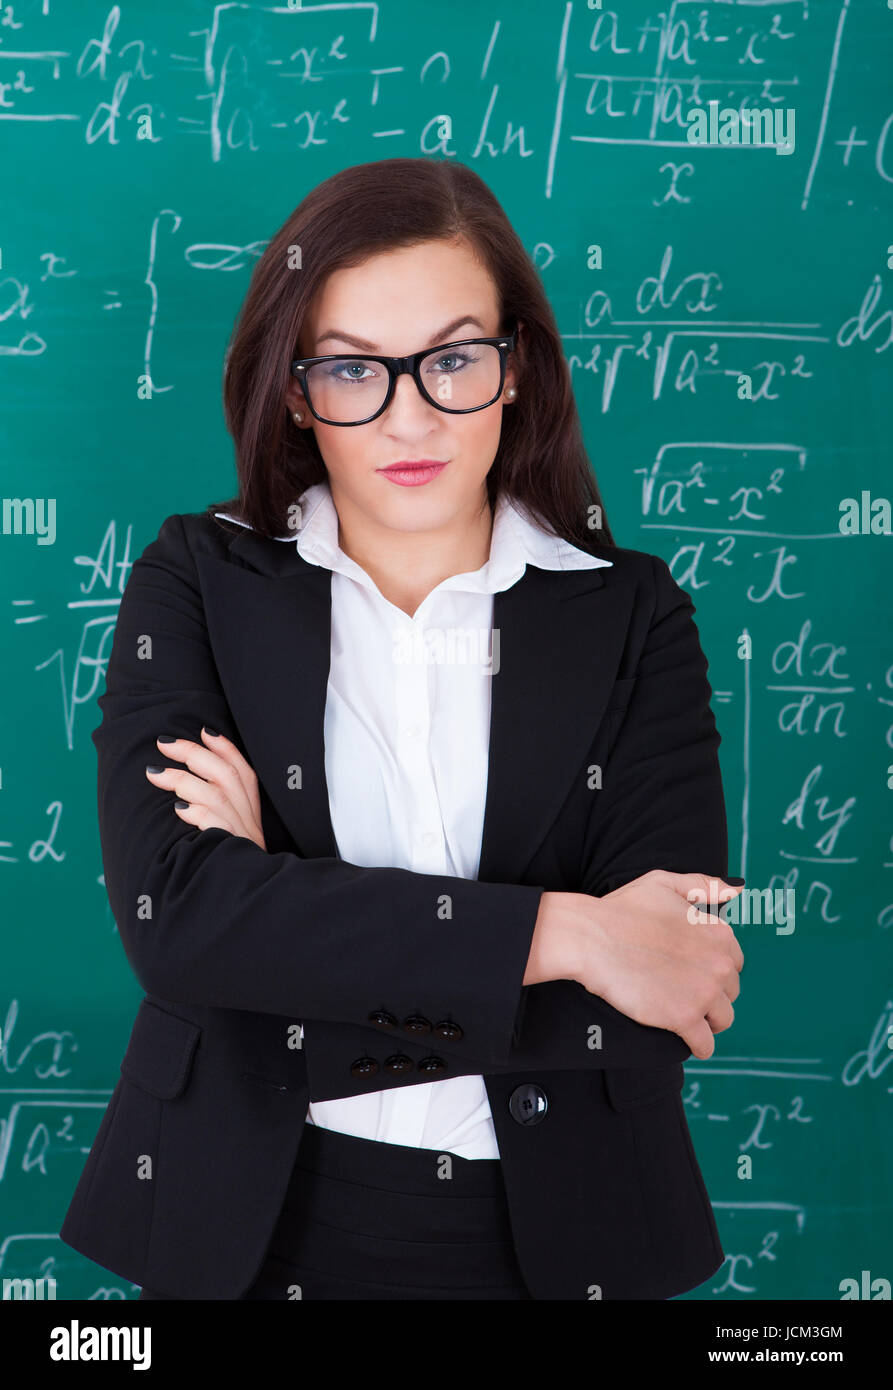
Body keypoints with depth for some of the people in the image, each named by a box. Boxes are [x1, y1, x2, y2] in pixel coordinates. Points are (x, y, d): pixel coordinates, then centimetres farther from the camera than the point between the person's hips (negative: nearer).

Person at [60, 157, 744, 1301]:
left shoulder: (632, 614, -5)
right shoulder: (196, 583, -5)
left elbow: (654, 1014, -13)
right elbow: (170, 913, -20)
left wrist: (292, 922, -18)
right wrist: (559, 932, -22)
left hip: (552, 1234, 1)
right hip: (246, 1229, 0)